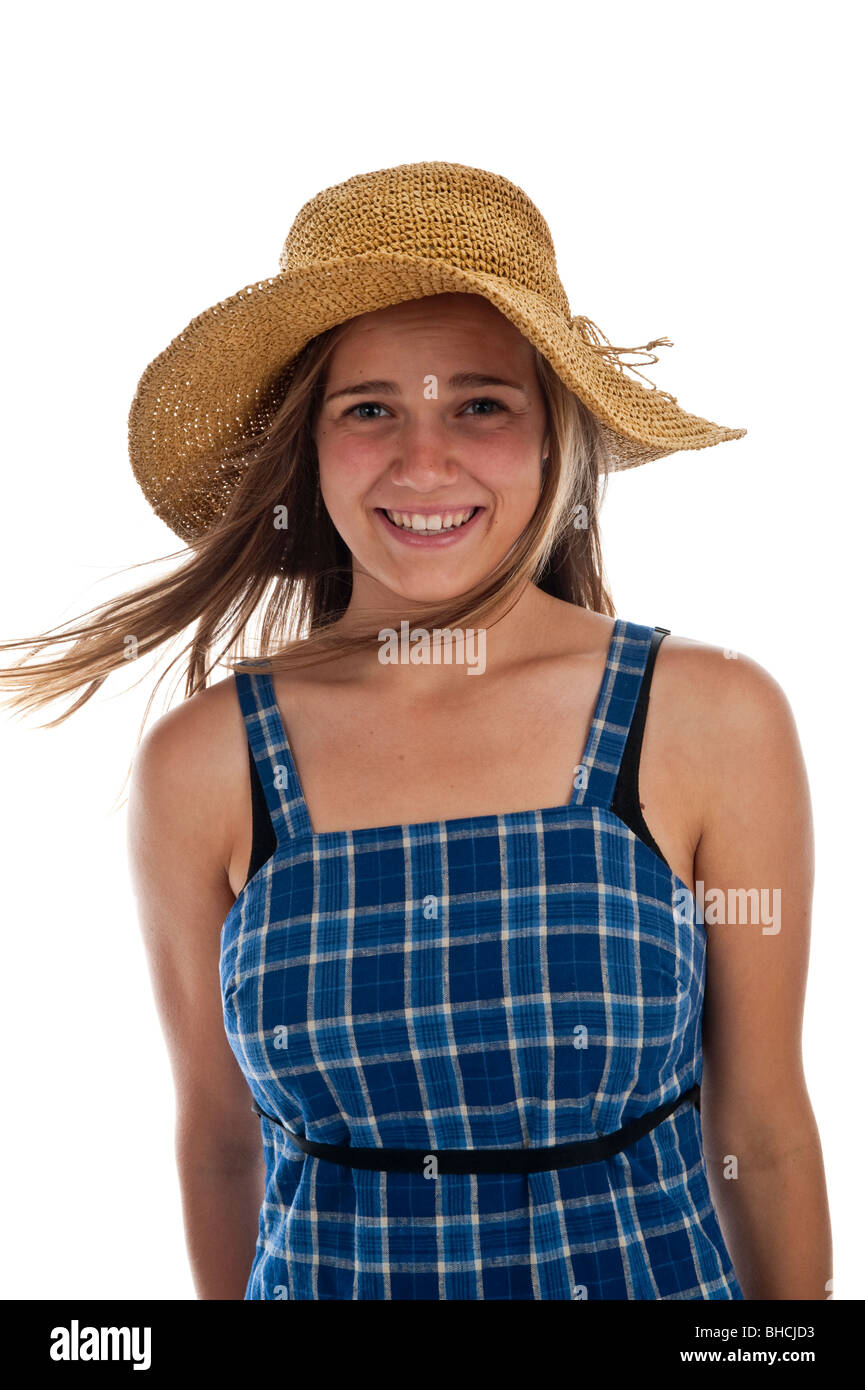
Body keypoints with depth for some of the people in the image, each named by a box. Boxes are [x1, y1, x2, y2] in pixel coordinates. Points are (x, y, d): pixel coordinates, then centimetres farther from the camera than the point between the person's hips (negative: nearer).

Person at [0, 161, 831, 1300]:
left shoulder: (715, 722, -13)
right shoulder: (200, 767, -12)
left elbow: (764, 1133, -5)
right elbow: (218, 1140, -1)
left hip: (655, 1270, 0)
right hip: (322, 1273, 0)